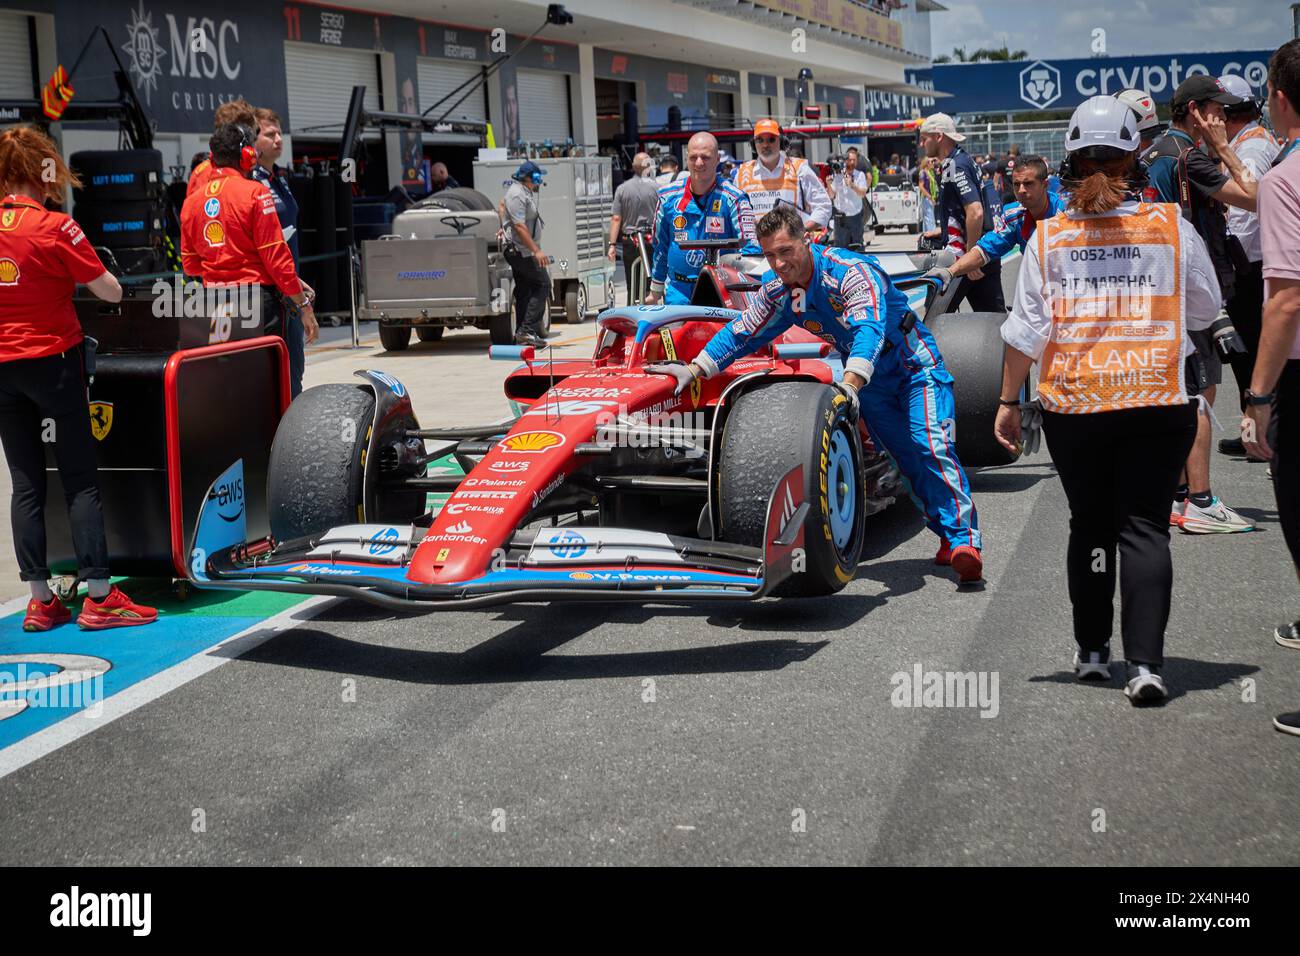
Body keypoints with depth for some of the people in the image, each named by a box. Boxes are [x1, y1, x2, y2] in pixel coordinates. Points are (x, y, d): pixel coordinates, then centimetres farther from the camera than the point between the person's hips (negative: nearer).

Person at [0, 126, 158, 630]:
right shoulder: (55, 228, -12)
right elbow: (112, 292, -8)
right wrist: (90, 273, 10)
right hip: (53, 362, -5)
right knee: (80, 480, 1)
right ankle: (98, 597, 1)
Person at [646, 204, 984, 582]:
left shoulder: (853, 272, -31)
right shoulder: (776, 287, -10)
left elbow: (869, 331, -45)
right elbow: (740, 334, -1)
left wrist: (849, 384, -61)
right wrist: (693, 370, -13)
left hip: (916, 367, -6)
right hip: (866, 378, 6)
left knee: (932, 448, -21)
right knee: (910, 461, 0)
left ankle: (964, 540, -23)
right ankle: (948, 539, 6)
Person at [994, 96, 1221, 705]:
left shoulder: (1049, 237, -4)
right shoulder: (1173, 227, -4)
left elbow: (1026, 331, -3)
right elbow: (1206, 311, 8)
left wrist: (1009, 401, 5)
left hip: (1073, 404, 1)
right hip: (1157, 402, -1)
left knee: (1089, 524, 16)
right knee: (1144, 526, 3)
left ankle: (1091, 650, 25)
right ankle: (1145, 662, -7)